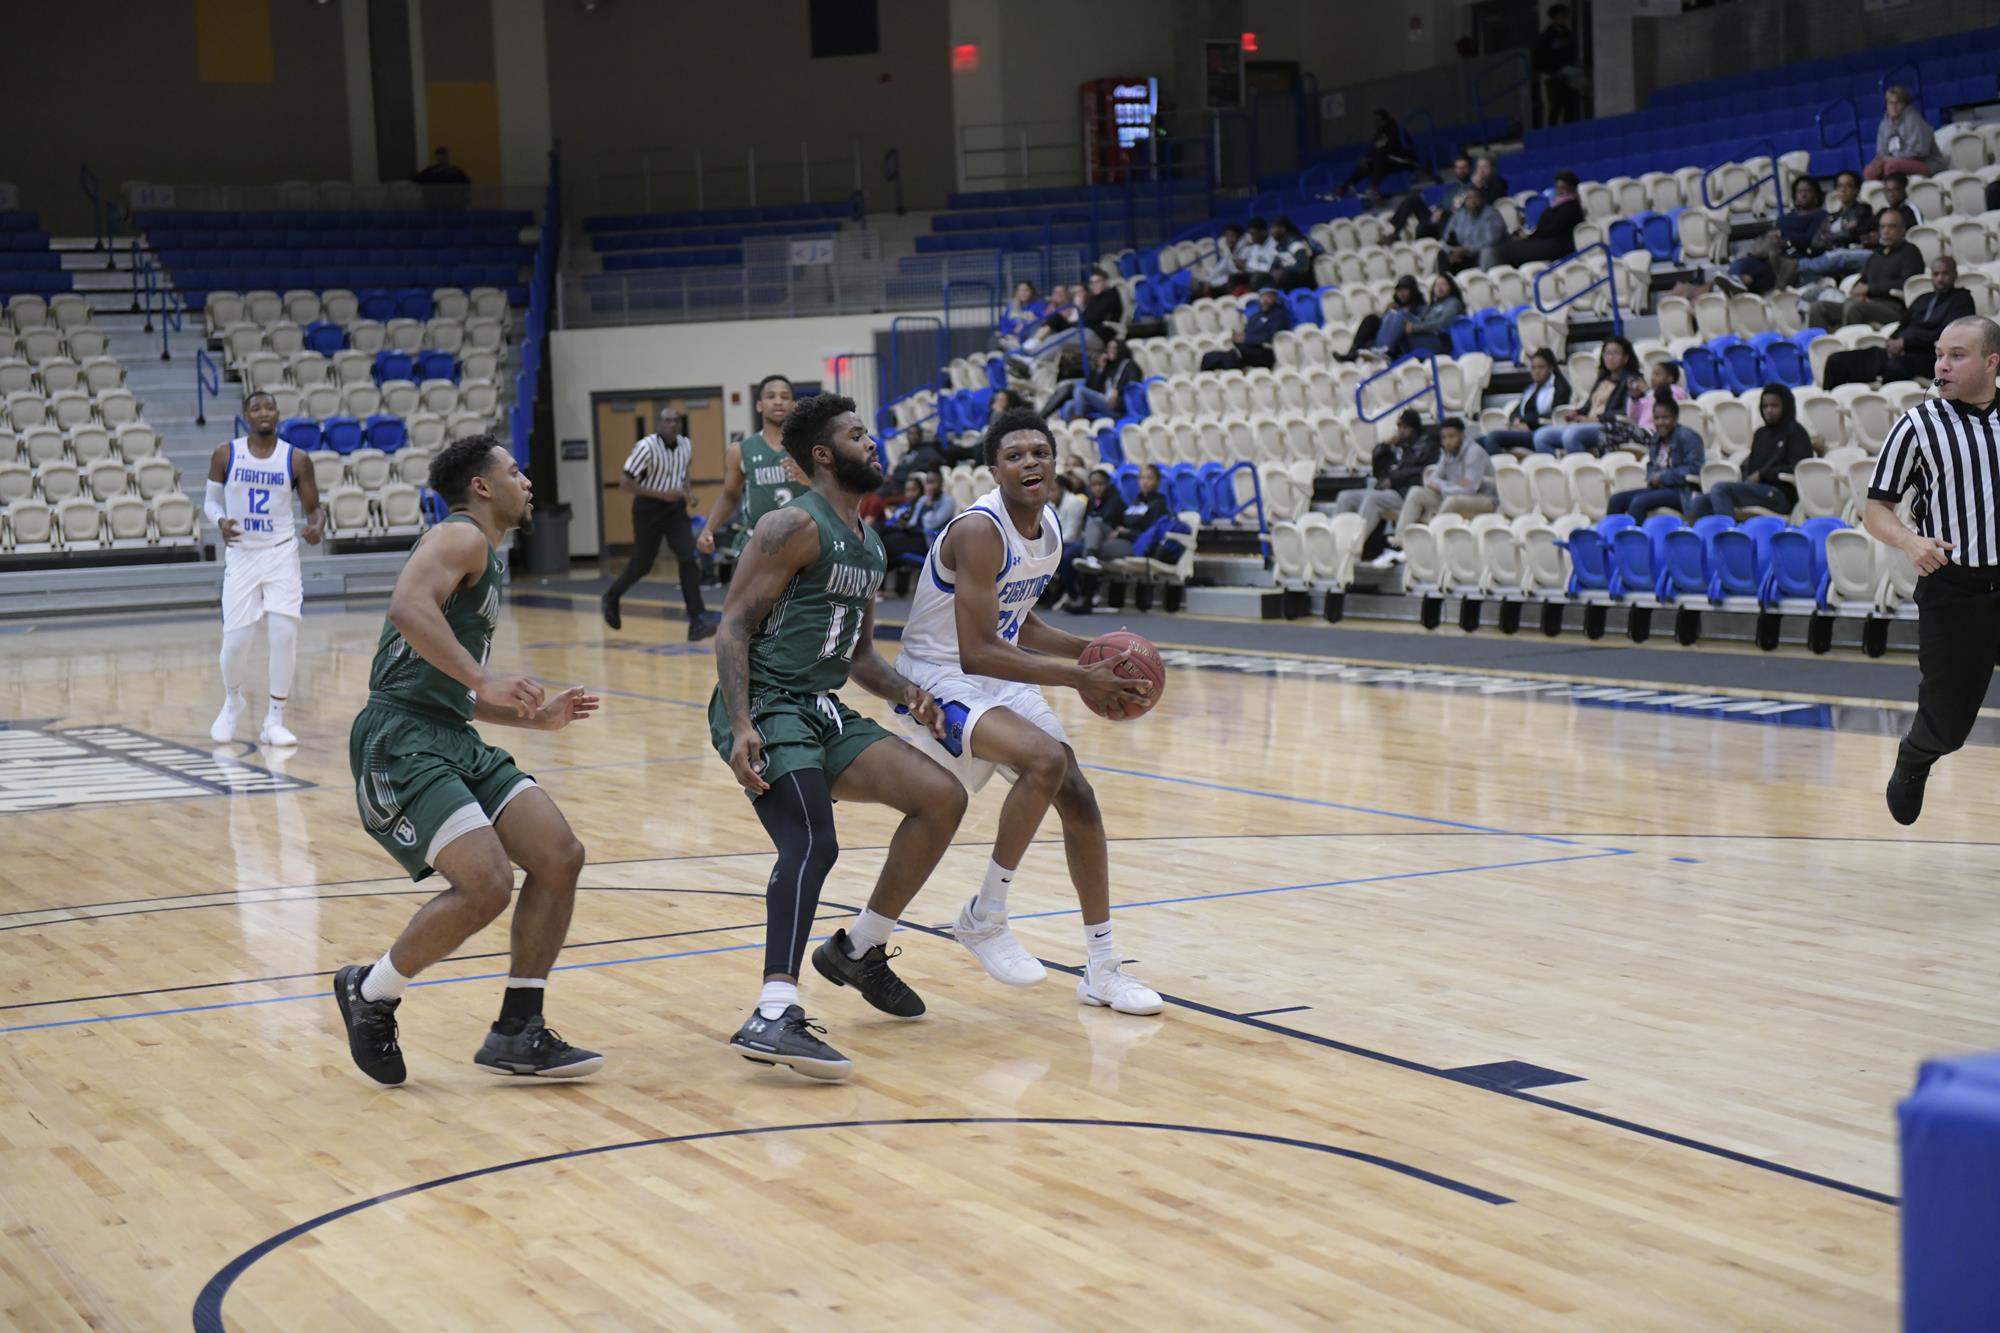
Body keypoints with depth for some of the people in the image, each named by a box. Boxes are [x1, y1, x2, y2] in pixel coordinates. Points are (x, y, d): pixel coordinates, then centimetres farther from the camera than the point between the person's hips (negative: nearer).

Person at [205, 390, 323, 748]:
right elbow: (211, 501, 7)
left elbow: (313, 508, 4)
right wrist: (221, 522, -16)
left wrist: (316, 526, -19)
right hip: (240, 554, 0)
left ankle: (274, 720, 1)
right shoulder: (226, 455, -3)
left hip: (281, 553, 0)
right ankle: (232, 701, 28)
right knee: (236, 640, -4)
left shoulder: (296, 459, -3)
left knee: (285, 633, -12)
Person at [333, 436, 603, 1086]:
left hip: (451, 739, 10)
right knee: (487, 885, -21)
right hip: (399, 741, -10)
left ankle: (517, 1032, 7)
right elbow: (408, 607, -26)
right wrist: (483, 679, -30)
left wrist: (538, 715, 24)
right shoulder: (460, 538, -4)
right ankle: (370, 991, 3)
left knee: (561, 857, -1)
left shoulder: (487, 563, 26)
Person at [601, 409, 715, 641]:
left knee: (689, 559, -13)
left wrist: (686, 491, 2)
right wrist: (662, 494, -25)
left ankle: (697, 621, -15)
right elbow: (624, 483, -20)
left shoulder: (686, 445, 1)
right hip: (649, 508, -4)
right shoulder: (647, 447, -18)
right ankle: (612, 597, 38)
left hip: (675, 508, 4)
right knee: (641, 565, 7)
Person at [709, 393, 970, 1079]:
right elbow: (732, 625, -14)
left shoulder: (869, 547, 19)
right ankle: (774, 1018, -36)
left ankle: (859, 951, 16)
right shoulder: (796, 527, -9)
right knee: (812, 844, -28)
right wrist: (741, 726, -26)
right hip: (766, 707, -9)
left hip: (823, 711, 9)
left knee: (942, 797, 3)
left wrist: (907, 694, 6)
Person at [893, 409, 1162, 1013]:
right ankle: (984, 918, -12)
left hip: (1000, 676, 9)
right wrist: (1077, 679, -30)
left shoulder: (1048, 528, 3)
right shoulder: (980, 531, -25)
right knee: (1046, 760, -30)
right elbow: (976, 652, -30)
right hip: (940, 677, -9)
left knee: (1077, 796, 2)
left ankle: (1103, 970, 12)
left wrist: (1089, 651, 3)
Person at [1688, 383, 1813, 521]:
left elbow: (1798, 468, -7)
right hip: (1757, 490, 7)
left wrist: (1761, 474, -11)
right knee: (1702, 501, -13)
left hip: (1781, 495, -7)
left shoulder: (1795, 432, 4)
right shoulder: (1761, 433, 24)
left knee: (1719, 489, -27)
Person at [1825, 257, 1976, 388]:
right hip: (1898, 353, 7)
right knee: (1837, 360, -10)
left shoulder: (1961, 299, 7)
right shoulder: (1923, 299, 27)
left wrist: (1905, 342, -11)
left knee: (1893, 367, -43)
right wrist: (1893, 342, 0)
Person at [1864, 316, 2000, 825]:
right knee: (1947, 725, 6)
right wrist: (1911, 541, -19)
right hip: (1952, 591, -2)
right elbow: (1876, 510, 0)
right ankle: (1912, 761, 40)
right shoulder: (1918, 426, -2)